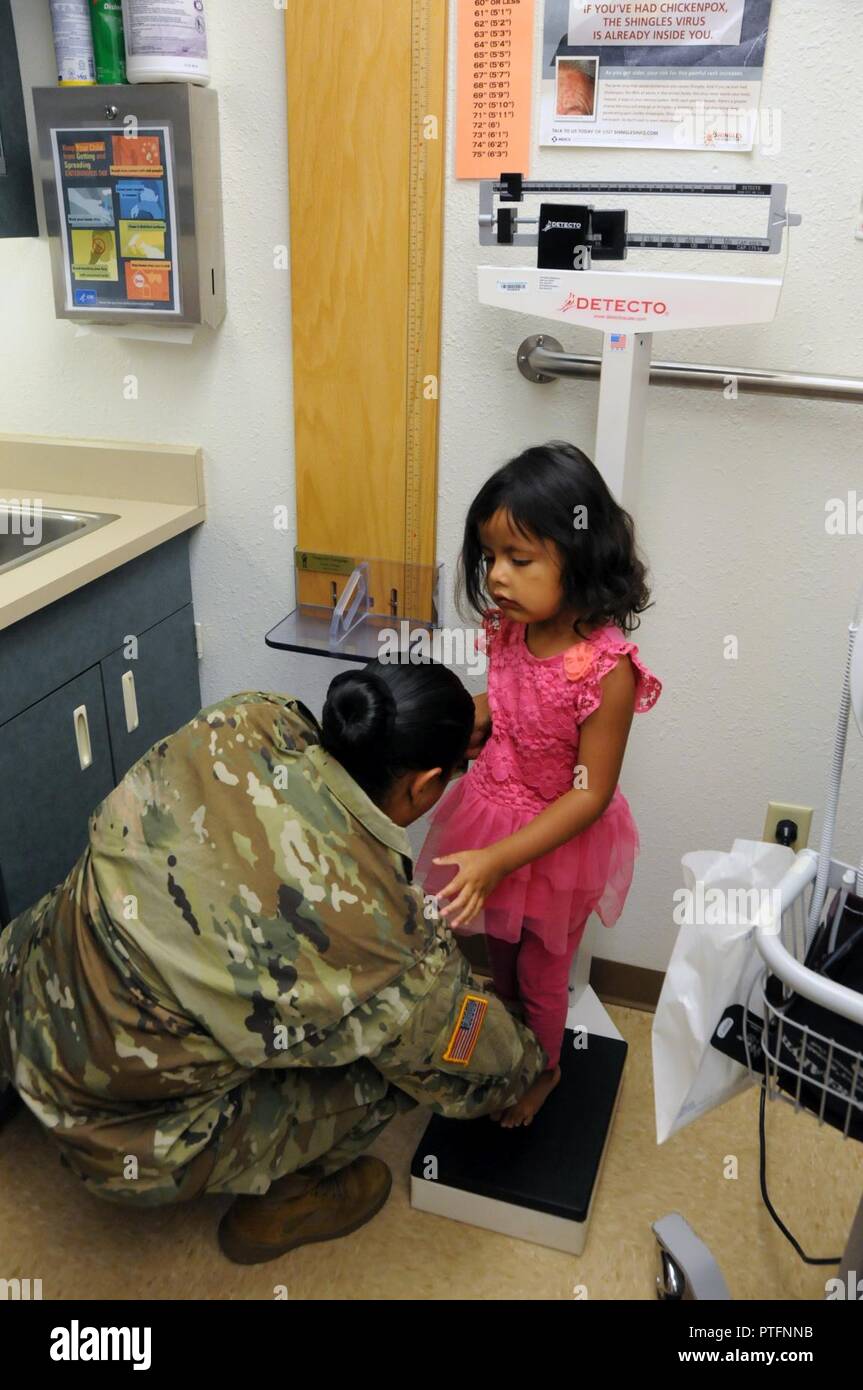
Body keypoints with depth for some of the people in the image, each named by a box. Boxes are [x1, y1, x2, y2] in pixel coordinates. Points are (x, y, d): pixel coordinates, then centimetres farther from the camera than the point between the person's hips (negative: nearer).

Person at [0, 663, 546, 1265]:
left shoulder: (243, 724, -14)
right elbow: (472, 1069, -7)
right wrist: (531, 1062, 16)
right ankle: (276, 1205, 23)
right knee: (400, 1041, 2)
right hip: (123, 1129, -6)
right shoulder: (384, 929, -27)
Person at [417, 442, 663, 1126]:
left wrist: (497, 859, -29)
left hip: (557, 844, -6)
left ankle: (543, 1071, 50)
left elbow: (590, 794, -26)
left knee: (541, 975, 20)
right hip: (493, 814, 6)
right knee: (501, 954, 29)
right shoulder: (512, 630, -13)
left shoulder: (606, 669, -32)